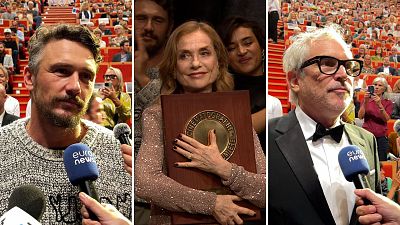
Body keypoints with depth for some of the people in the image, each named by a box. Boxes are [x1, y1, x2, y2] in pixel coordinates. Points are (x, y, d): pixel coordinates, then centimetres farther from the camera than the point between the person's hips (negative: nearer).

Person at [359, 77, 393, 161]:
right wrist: (365, 102, -16)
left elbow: (386, 119, -7)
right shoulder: (367, 100, 10)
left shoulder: (388, 103, 8)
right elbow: (360, 116, -4)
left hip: (381, 137, 0)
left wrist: (379, 105, -19)